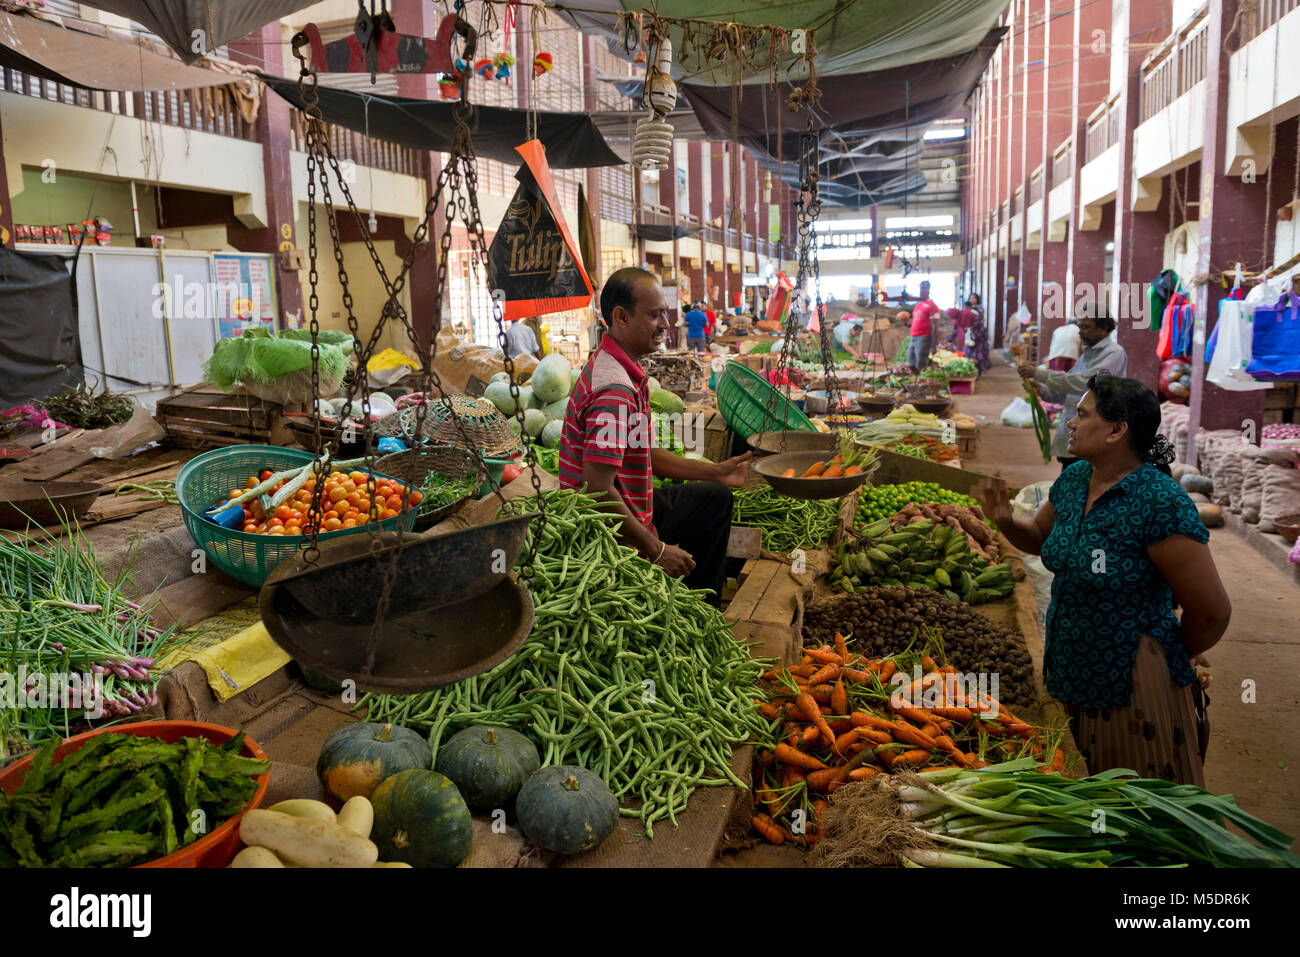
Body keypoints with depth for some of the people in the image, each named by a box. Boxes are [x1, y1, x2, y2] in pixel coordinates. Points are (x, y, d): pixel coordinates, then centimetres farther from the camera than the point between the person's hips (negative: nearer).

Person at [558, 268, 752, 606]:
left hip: (630, 508, 11)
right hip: (614, 539, -11)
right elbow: (597, 490, -32)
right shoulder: (615, 390, -27)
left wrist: (716, 472, 13)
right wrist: (655, 551, -24)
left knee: (715, 497, 24)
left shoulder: (619, 368, 7)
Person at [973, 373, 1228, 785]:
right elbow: (1040, 536, 19)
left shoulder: (1160, 503, -24)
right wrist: (1005, 521, -3)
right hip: (1074, 672, 7)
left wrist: (1178, 656, -1)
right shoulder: (1074, 478, 1)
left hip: (1134, 685, -7)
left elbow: (1212, 612, -19)